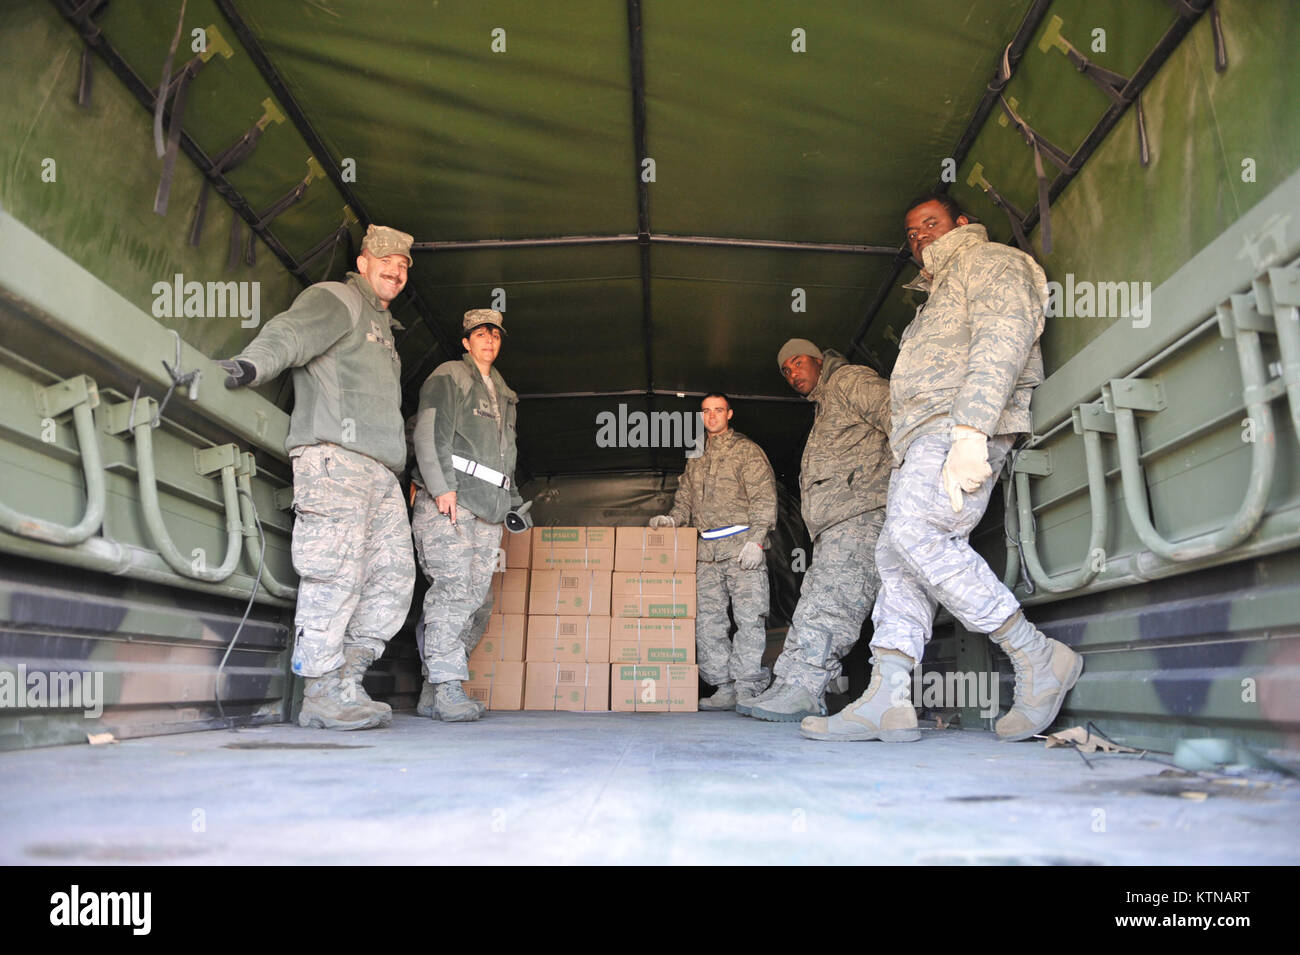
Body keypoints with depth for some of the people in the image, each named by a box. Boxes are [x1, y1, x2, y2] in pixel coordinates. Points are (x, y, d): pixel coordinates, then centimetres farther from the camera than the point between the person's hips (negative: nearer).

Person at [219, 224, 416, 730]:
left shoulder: (383, 328, 32)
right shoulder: (333, 299, 7)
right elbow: (289, 333, -14)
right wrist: (249, 365, -34)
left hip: (380, 469, 9)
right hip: (333, 455, -9)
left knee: (393, 575, 2)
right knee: (336, 575, -11)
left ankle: (345, 682, 6)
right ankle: (323, 695, -6)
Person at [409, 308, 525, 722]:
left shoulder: (503, 393, 28)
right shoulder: (449, 377, 5)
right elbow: (430, 433, -7)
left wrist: (511, 501, 21)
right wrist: (442, 487, -17)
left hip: (488, 506, 7)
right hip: (448, 501, -7)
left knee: (477, 598, -1)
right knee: (453, 589, -16)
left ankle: (435, 686, 5)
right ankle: (447, 690, -15)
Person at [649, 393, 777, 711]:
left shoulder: (747, 450, 5)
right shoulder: (695, 458, 22)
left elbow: (764, 497, -3)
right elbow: (685, 500, 24)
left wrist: (756, 539, -13)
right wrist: (672, 519, 2)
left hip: (741, 544, -6)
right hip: (706, 549, 6)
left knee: (749, 617, -8)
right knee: (707, 619, 2)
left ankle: (747, 688, -6)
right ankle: (724, 688, 7)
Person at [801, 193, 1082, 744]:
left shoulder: (989, 260, 8)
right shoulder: (938, 294, 37)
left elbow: (1003, 339, -11)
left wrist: (970, 429, -25)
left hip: (960, 426, -9)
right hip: (924, 436, 9)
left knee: (916, 534, -26)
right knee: (896, 554, -5)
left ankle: (1037, 657, -16)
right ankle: (886, 700, -13)